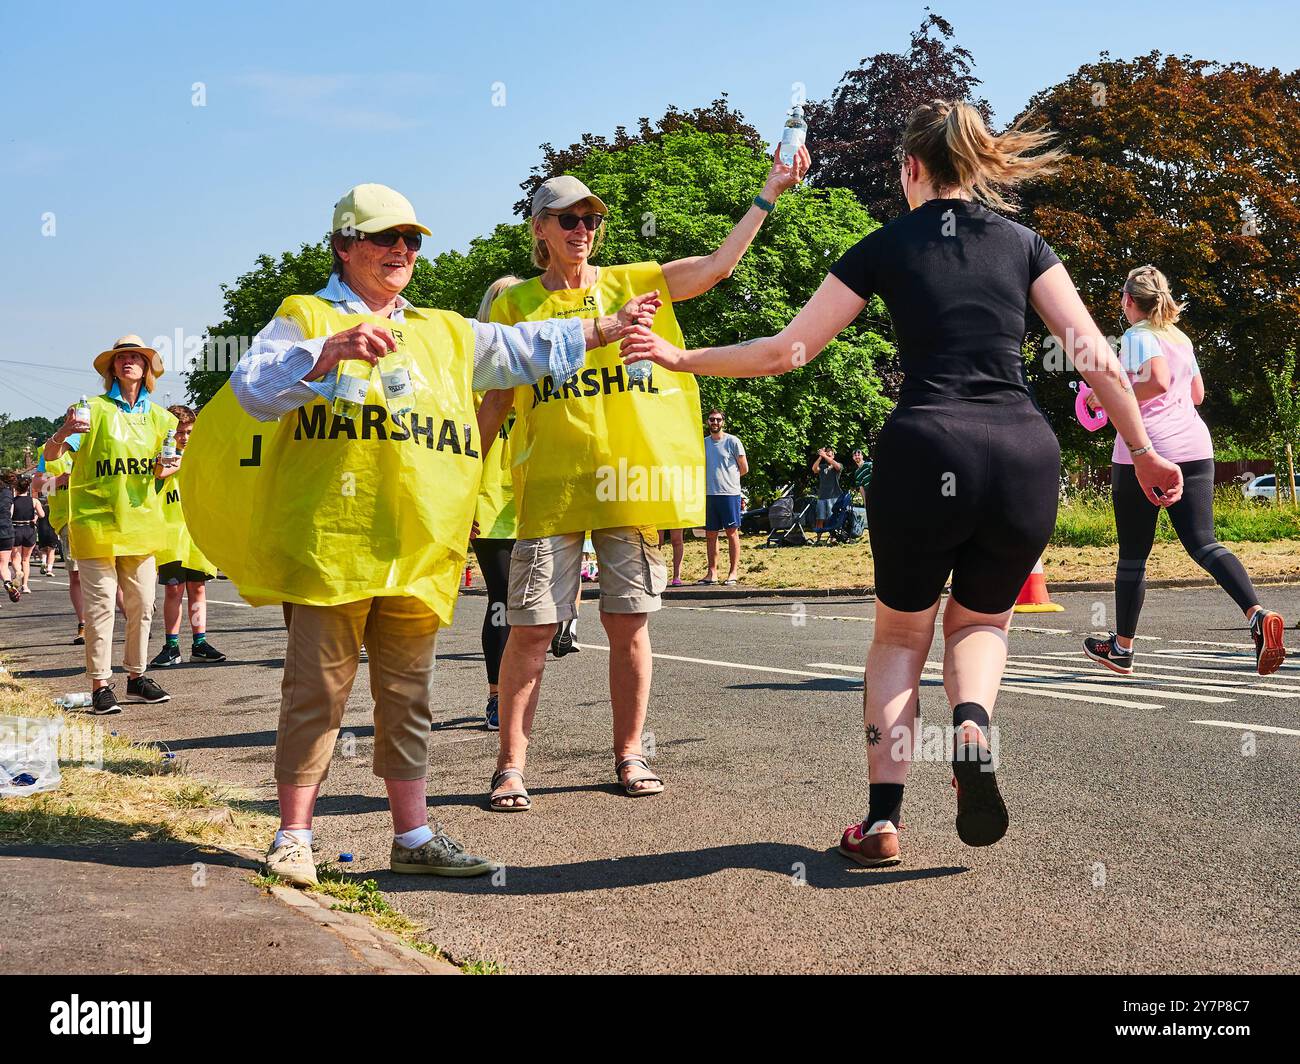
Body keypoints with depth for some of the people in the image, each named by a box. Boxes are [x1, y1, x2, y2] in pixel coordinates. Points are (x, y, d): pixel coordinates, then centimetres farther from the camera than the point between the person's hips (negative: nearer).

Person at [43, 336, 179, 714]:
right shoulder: (94, 409, -3)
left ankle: (136, 676, 20)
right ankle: (100, 685, 1)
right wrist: (63, 433, -31)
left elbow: (170, 464, 22)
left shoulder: (158, 416, 11)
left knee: (142, 604, 7)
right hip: (97, 521, -4)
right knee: (100, 605, -5)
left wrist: (168, 469, -3)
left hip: (141, 522, 5)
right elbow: (50, 456, -9)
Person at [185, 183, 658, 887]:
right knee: (317, 690, -2)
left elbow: (524, 350, 30)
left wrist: (606, 328, 30)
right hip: (329, 543, -5)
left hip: (417, 549, 5)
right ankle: (293, 836, 8)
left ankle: (413, 836, 17)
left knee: (407, 693, 10)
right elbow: (253, 388, -13)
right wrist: (331, 350, -27)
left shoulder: (442, 333, 21)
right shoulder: (305, 318, 3)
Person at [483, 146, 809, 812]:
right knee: (531, 627, -5)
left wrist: (767, 196, -5)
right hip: (550, 486, -1)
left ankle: (629, 756, 17)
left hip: (629, 480, 1)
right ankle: (510, 767, 4)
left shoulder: (632, 283, 11)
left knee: (628, 624, 5)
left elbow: (716, 265, 1)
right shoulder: (515, 304, 9)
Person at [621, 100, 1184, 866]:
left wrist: (681, 358, 21)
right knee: (981, 622, 25)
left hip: (924, 452, -1)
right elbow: (1099, 358, 7)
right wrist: (1144, 450, 16)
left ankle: (883, 818, 8)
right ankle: (973, 726, -9)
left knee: (900, 637, 20)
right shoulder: (1023, 244, 14)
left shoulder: (885, 248, 10)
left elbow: (784, 352, 10)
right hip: (1025, 457, 2)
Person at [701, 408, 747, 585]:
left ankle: (733, 572, 2)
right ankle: (712, 572, 12)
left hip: (729, 493, -5)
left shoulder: (732, 442, -2)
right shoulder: (703, 443, 12)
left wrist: (727, 478, 10)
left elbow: (744, 468, 2)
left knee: (732, 532, -1)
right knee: (710, 534, 6)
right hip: (708, 494, 5)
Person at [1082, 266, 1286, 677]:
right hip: (1194, 446, 6)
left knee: (1133, 553, 6)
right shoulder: (1180, 337, 18)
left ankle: (1122, 648, 19)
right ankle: (1258, 615, -27)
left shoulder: (1137, 335, -5)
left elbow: (1158, 381, -21)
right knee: (1202, 543, -2)